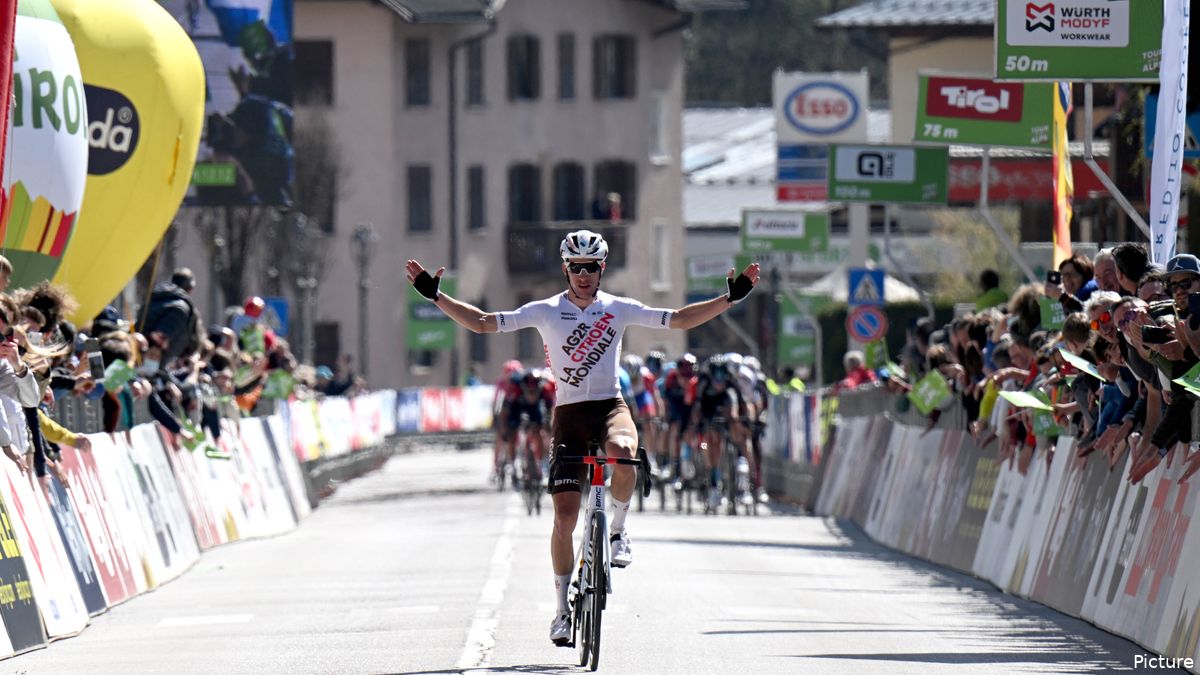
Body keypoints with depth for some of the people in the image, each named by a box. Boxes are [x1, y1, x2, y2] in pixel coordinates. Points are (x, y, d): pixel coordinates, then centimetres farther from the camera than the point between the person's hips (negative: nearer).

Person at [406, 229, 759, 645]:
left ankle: (618, 530, -11)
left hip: (610, 406, 0)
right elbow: (482, 323, 1)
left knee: (621, 452, -38)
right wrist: (435, 297, -8)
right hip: (569, 413, 0)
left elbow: (680, 320, 7)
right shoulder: (545, 312, 1)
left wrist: (730, 298, -1)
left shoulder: (619, 309, 4)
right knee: (565, 516, -7)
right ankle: (563, 607, 7)